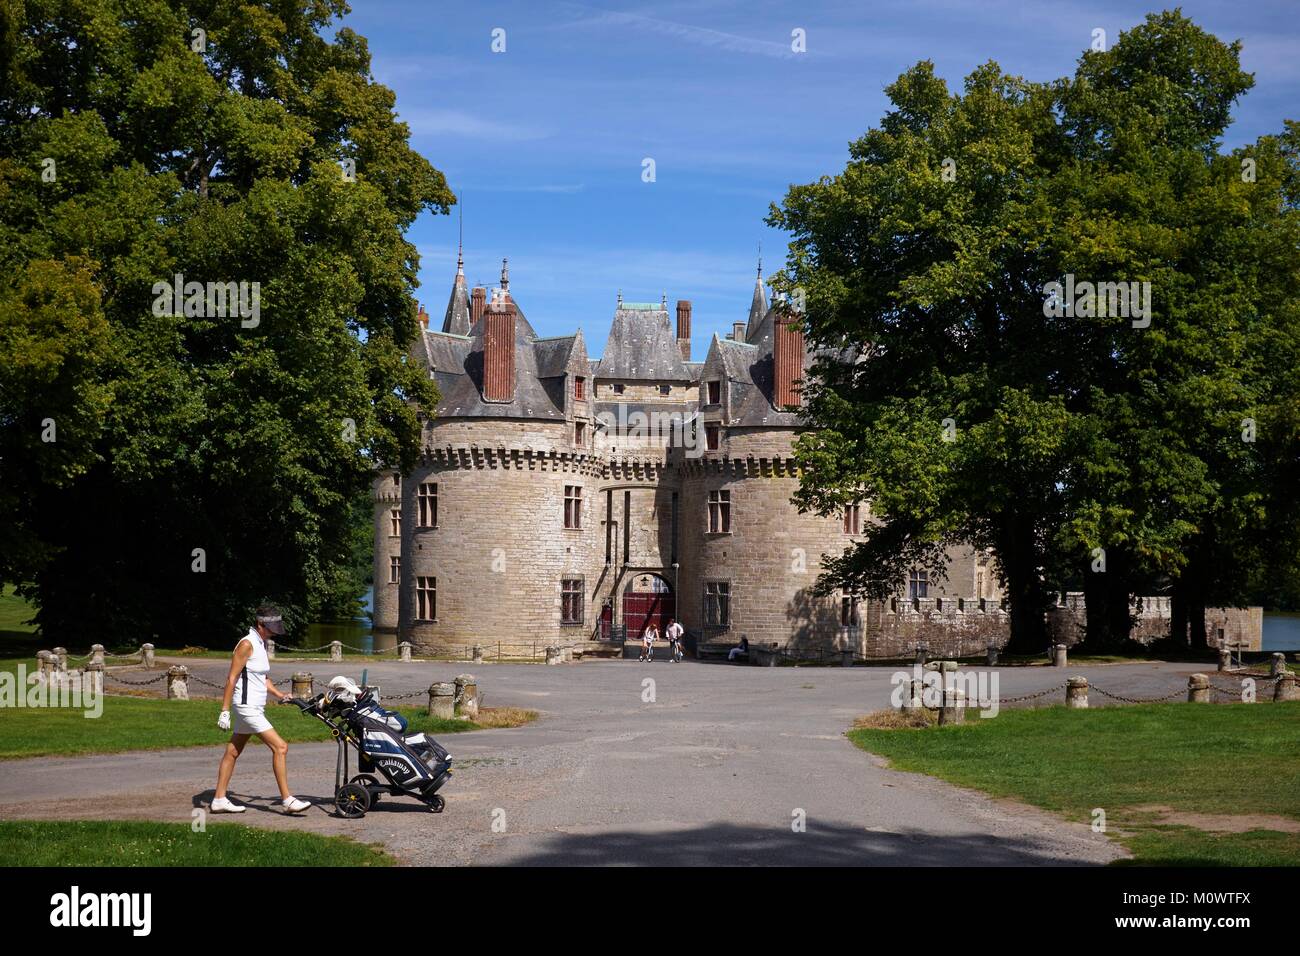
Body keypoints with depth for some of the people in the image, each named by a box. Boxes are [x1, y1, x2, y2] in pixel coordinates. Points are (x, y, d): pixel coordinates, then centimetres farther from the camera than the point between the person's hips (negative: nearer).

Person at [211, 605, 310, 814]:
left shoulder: (262, 644, 14)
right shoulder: (247, 644, -14)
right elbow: (231, 678, -16)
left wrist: (281, 696, 8)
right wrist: (224, 711, -18)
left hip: (256, 707, 10)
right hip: (247, 706, -10)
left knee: (233, 752, 13)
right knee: (280, 747, -12)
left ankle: (219, 799, 18)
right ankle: (287, 800, -9)